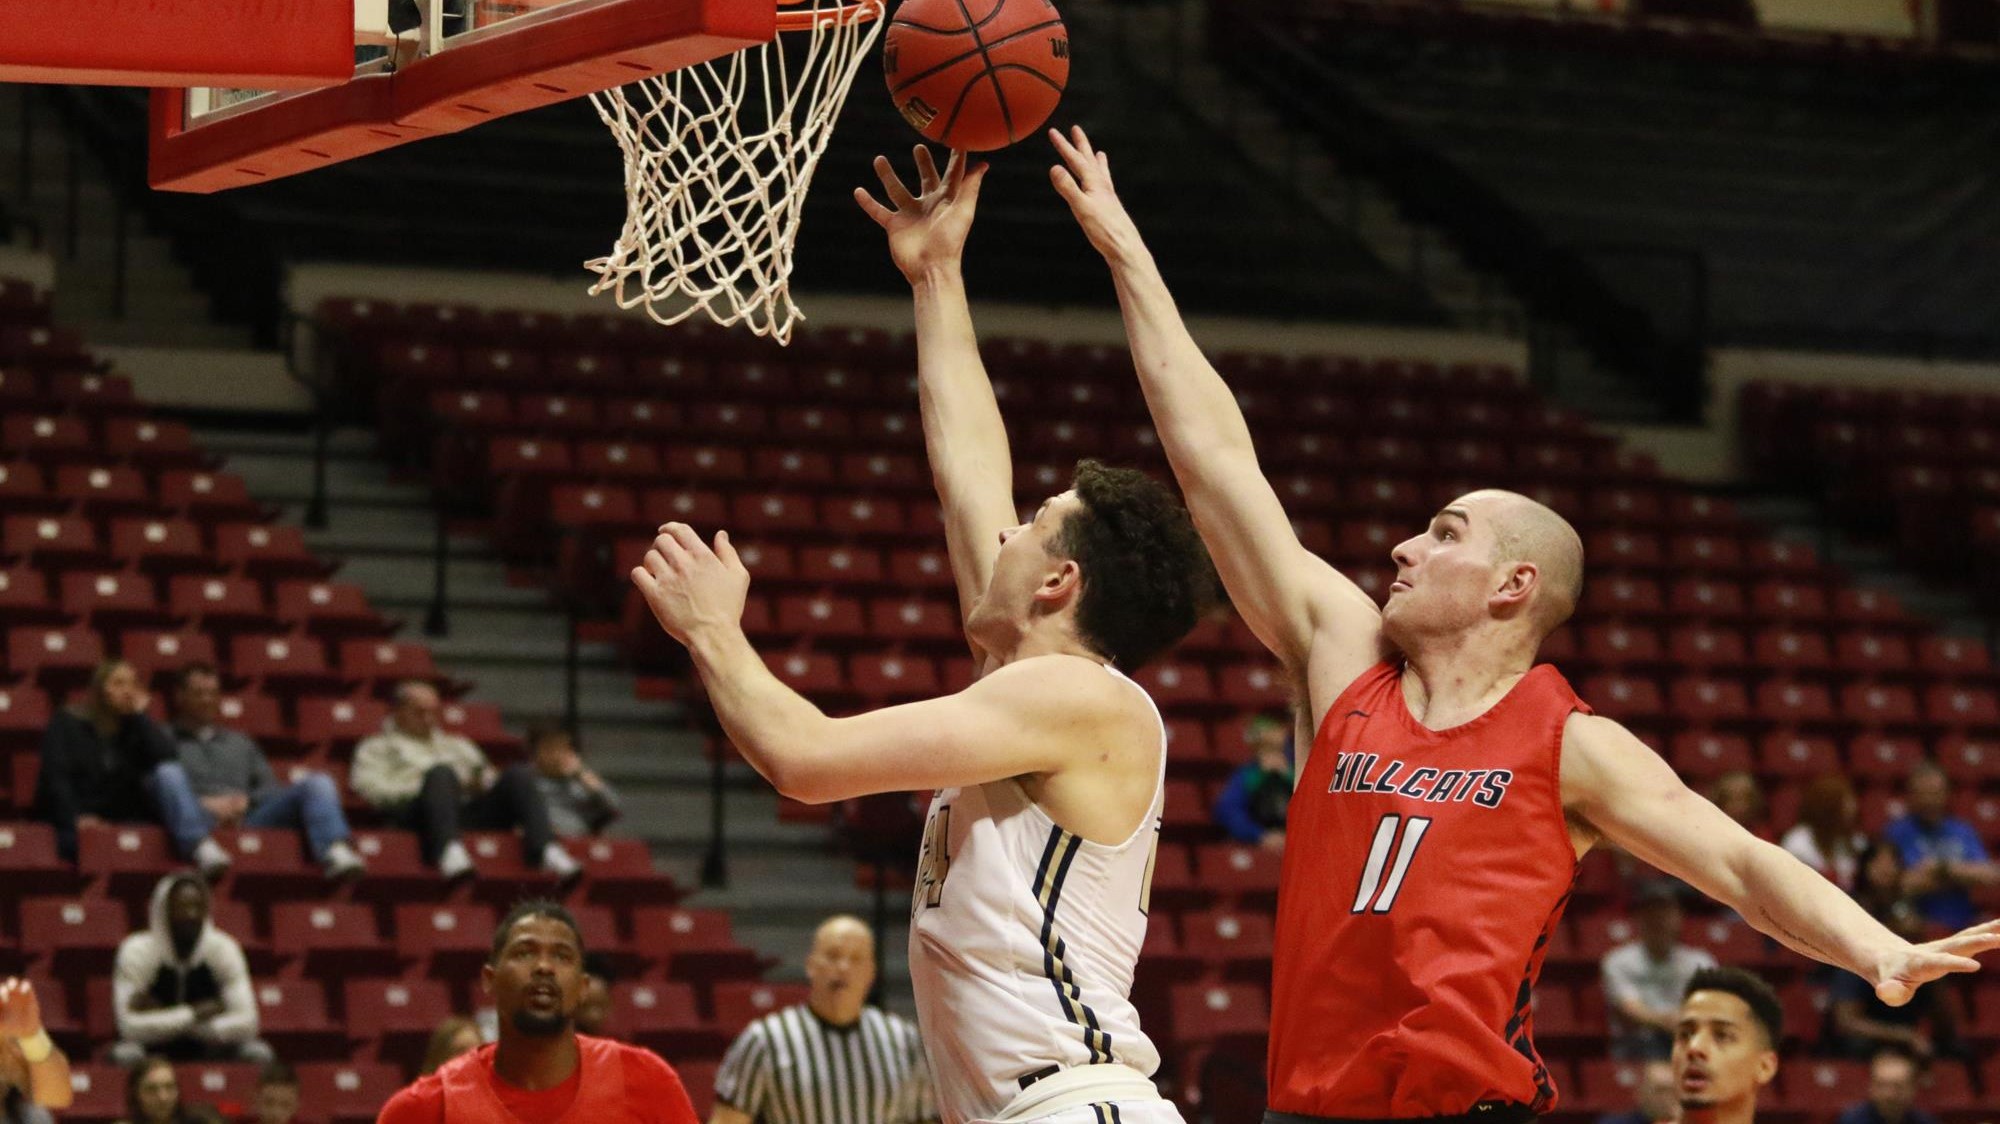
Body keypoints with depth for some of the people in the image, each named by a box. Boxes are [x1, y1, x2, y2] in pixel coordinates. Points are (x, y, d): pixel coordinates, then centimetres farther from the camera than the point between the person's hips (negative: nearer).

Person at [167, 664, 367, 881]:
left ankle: (336, 855, -47)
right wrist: (205, 804, -11)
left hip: (247, 816, 4)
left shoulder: (241, 743, 36)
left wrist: (246, 800, -1)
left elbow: (270, 789, 23)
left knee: (317, 782, -17)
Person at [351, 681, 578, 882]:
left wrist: (484, 781, 1)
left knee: (519, 774, -22)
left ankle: (545, 849, -44)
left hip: (474, 810, 4)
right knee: (441, 772, -37)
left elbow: (487, 776, 29)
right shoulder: (376, 748, 25)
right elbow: (372, 790, 5)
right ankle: (449, 849, -60)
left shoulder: (457, 745, 40)